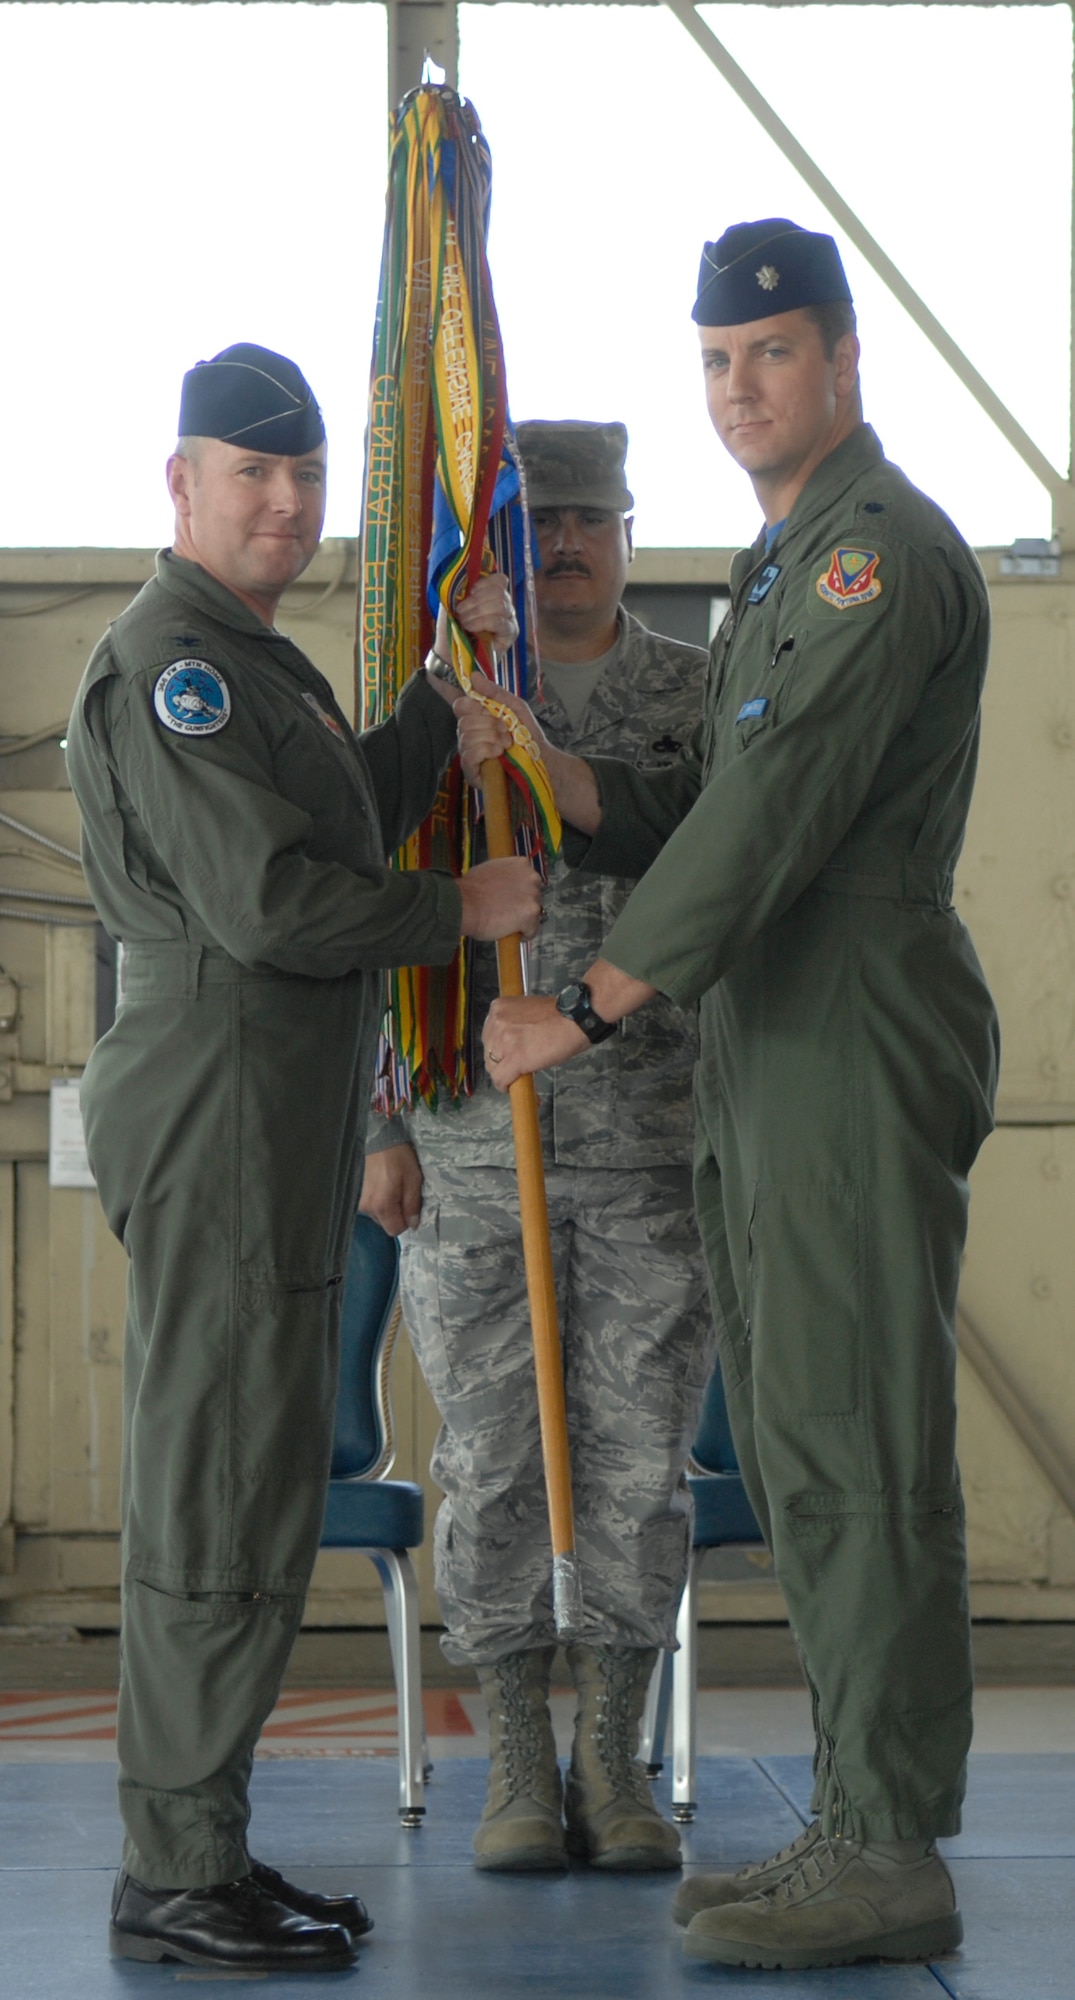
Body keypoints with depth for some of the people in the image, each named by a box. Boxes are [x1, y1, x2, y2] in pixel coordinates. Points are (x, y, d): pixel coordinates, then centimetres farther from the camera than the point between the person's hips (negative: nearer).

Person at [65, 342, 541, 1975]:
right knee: (226, 1493, -9)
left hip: (278, 1132, 11)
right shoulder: (170, 663, -13)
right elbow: (266, 898, -20)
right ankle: (176, 1875, -5)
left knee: (245, 1490, 12)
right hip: (219, 1116, -11)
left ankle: (193, 1851, 18)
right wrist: (460, 914, -9)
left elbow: (353, 824, 27)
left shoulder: (258, 663, 21)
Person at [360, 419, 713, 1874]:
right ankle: (518, 1770, 12)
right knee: (493, 1462, 1)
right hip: (474, 1142, 0)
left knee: (641, 1460, 1)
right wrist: (381, 1131, -2)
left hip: (660, 1142, 0)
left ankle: (615, 1766, 12)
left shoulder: (707, 702, 5)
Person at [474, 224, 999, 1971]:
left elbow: (777, 807, -19)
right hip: (767, 1063, 10)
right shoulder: (782, 570, 22)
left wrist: (595, 1003, -19)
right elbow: (693, 815, 21)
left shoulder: (885, 547, -11)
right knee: (798, 1452, 11)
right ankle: (858, 1826, 17)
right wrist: (542, 774, 2)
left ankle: (893, 1859, -6)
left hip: (862, 1052, -10)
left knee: (855, 1449, -9)